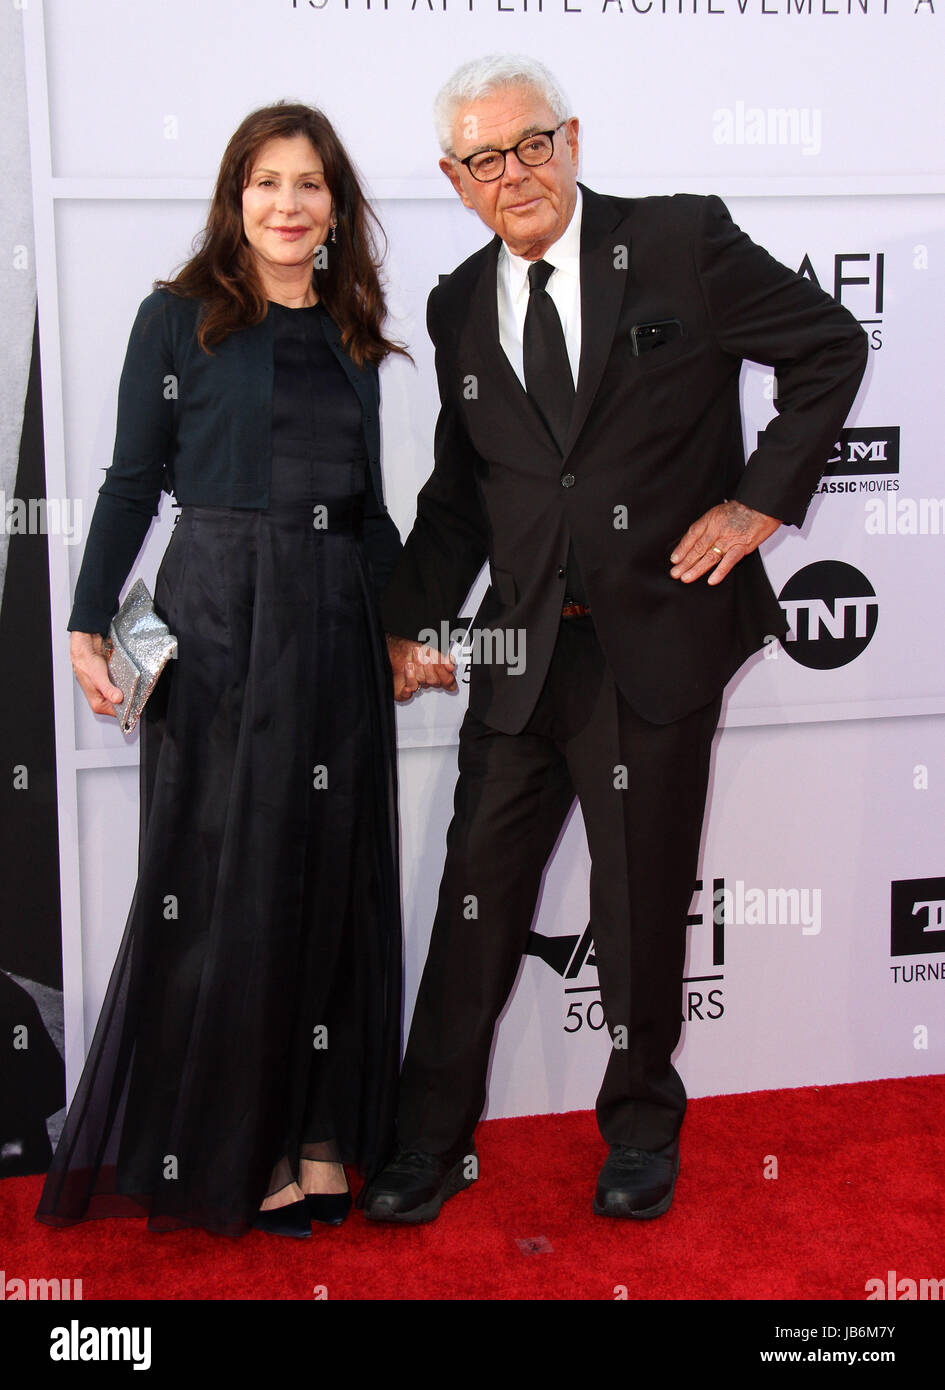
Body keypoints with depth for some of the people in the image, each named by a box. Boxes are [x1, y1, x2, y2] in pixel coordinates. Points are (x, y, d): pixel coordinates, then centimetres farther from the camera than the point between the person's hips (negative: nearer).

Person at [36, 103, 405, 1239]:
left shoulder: (352, 334, 14)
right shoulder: (180, 317, 1)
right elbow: (131, 482, 0)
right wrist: (89, 626, -7)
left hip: (335, 628, 5)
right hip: (215, 622, -4)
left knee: (332, 878, 6)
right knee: (221, 881, 0)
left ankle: (316, 1136, 16)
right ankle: (220, 1145, 14)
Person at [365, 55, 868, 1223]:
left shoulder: (683, 241, -3)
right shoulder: (459, 307, 9)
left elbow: (830, 347, 3)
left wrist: (761, 499, -3)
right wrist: (409, 621, 5)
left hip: (658, 637, -3)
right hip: (521, 651, 3)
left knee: (643, 900, 8)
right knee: (478, 892, 6)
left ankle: (641, 1124, 29)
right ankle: (432, 1139, 21)